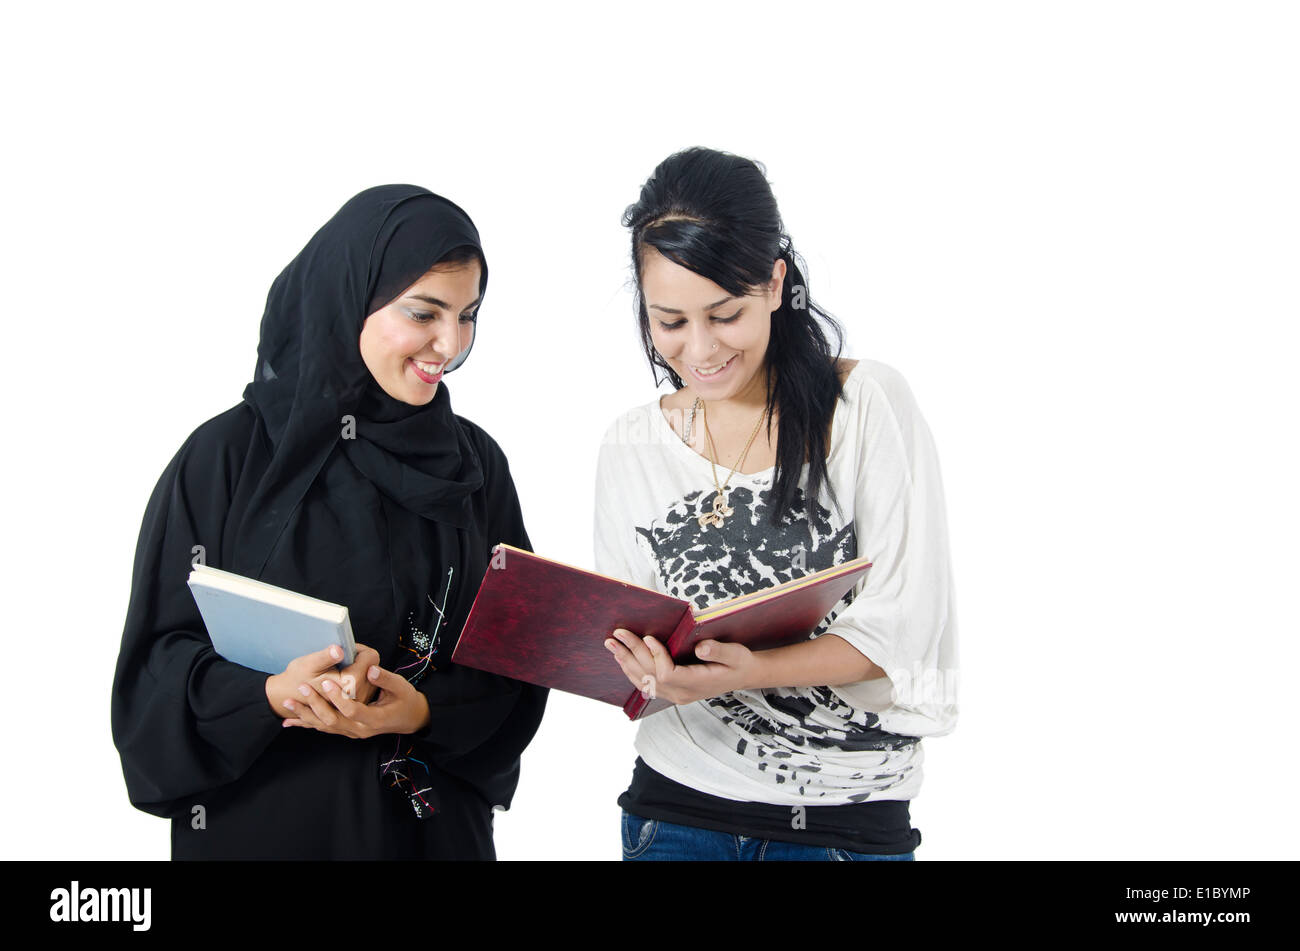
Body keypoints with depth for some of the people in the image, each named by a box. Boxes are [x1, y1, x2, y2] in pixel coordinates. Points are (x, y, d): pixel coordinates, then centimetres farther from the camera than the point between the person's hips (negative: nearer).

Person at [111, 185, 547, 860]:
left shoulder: (476, 462, 1)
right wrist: (271, 695, -25)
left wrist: (424, 712, -17)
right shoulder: (225, 457, -9)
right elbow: (159, 655, -8)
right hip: (256, 822, -3)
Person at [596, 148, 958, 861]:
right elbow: (623, 637, 6)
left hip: (849, 817, -2)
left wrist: (748, 672, -29)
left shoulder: (868, 404, -8)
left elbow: (904, 623, -14)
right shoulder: (630, 446, 3)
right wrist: (631, 657, -17)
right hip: (678, 806, 3)